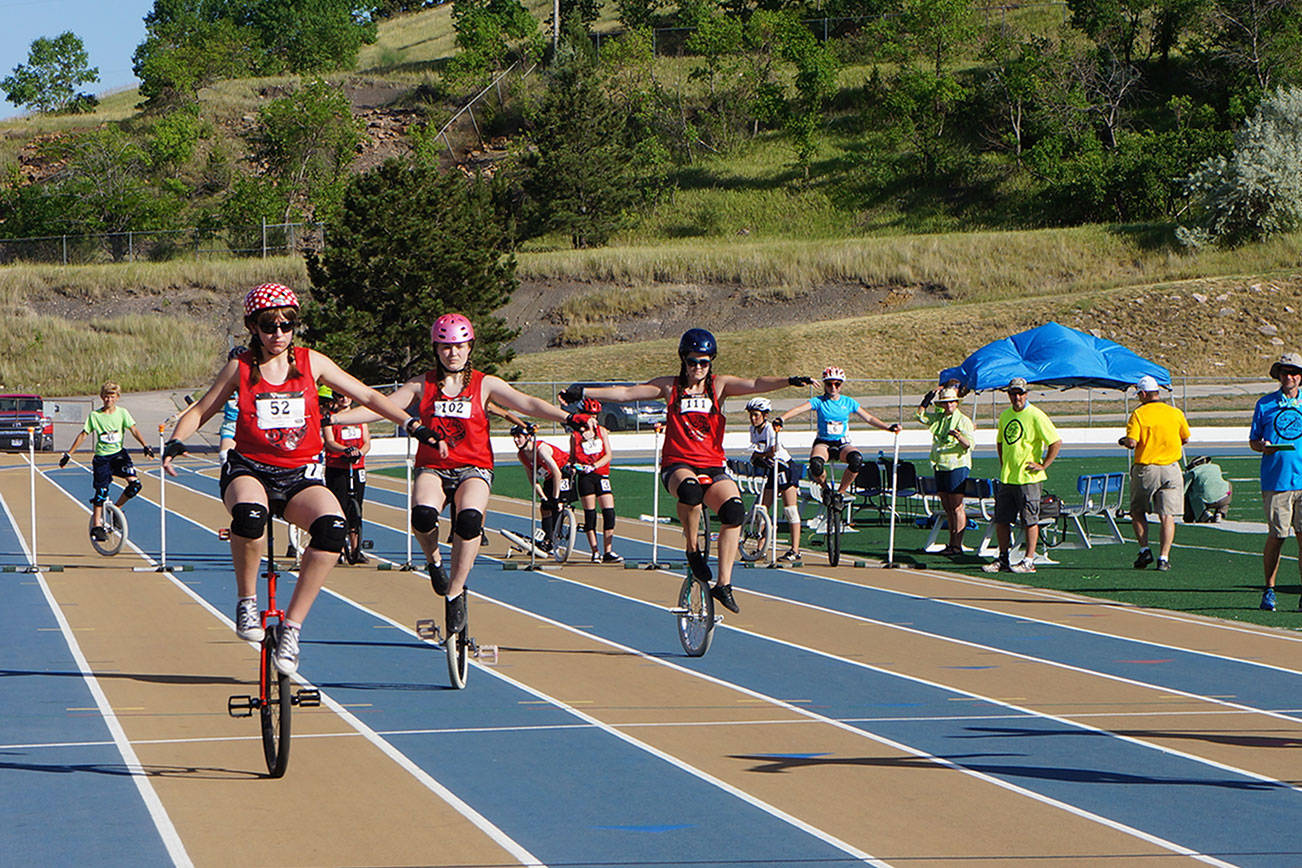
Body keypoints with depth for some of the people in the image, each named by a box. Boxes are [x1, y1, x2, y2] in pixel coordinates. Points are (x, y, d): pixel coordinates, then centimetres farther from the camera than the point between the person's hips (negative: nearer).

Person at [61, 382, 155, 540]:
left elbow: (133, 429, -7)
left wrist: (145, 446, -22)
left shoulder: (122, 413, 1)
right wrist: (68, 454, 1)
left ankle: (117, 508, 7)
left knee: (134, 484, -17)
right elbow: (83, 435, 3)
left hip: (119, 453, 1)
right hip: (102, 457, -1)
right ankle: (97, 526, 5)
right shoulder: (94, 415, -1)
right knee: (101, 492, -5)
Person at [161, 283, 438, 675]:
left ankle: (291, 627, -22)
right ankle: (247, 601, -13)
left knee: (332, 527, -32)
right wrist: (176, 441, -10)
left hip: (300, 474, 2)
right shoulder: (240, 368, 3)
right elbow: (200, 411, 10)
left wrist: (413, 425, 2)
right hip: (249, 469, -1)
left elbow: (366, 396, 11)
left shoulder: (310, 362, 5)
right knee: (249, 514, -40)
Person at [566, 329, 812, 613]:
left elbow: (754, 384, -7)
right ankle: (693, 551, -14)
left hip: (712, 468, 2)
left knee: (734, 510, -27)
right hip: (677, 465, -2)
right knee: (690, 489, -38)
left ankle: (723, 584, -19)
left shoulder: (719, 385, 8)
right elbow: (626, 393, 7)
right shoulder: (670, 387, 9)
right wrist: (583, 393, 1)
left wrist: (789, 381, -25)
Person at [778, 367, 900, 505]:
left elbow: (868, 418, 9)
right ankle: (825, 488, -2)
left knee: (856, 458, -34)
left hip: (842, 444, 2)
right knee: (816, 463, -37)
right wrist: (781, 419, -32)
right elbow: (798, 409, -15)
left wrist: (888, 427, -3)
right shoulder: (819, 401, -1)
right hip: (823, 443, -2)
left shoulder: (848, 402, 6)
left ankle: (841, 491, -11)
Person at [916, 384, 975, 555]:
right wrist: (927, 400, 6)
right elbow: (920, 416, 18)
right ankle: (952, 544, 14)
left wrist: (960, 437, -32)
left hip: (957, 466, -7)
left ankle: (957, 545, -6)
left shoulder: (963, 421, -5)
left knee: (956, 507, -7)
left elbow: (969, 444, -12)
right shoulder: (938, 418, 14)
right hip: (940, 467, 7)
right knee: (947, 507, 9)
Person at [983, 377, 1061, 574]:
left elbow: (1056, 442, -13)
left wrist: (1043, 465, -13)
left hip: (1028, 478, -7)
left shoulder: (1036, 416, -10)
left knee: (1029, 520, -2)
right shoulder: (1005, 416, 13)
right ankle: (1003, 560, 16)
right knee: (1001, 520, 8)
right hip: (1007, 478, 7)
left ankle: (1029, 561, 1)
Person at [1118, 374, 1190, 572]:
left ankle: (1144, 550, 8)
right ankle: (1164, 557, -5)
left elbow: (1132, 442, -16)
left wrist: (1124, 441, 6)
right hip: (1170, 470, 2)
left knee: (1137, 511, 17)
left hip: (1145, 469, -2)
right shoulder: (1175, 413, 2)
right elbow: (1185, 439, 13)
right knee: (1167, 515, 2)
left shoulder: (1138, 414, -8)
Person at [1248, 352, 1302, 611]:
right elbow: (1253, 440, 13)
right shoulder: (1265, 404, 8)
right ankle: (1269, 590, 11)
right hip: (1275, 480, -1)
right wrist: (1263, 446, -9)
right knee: (1276, 536, -1)